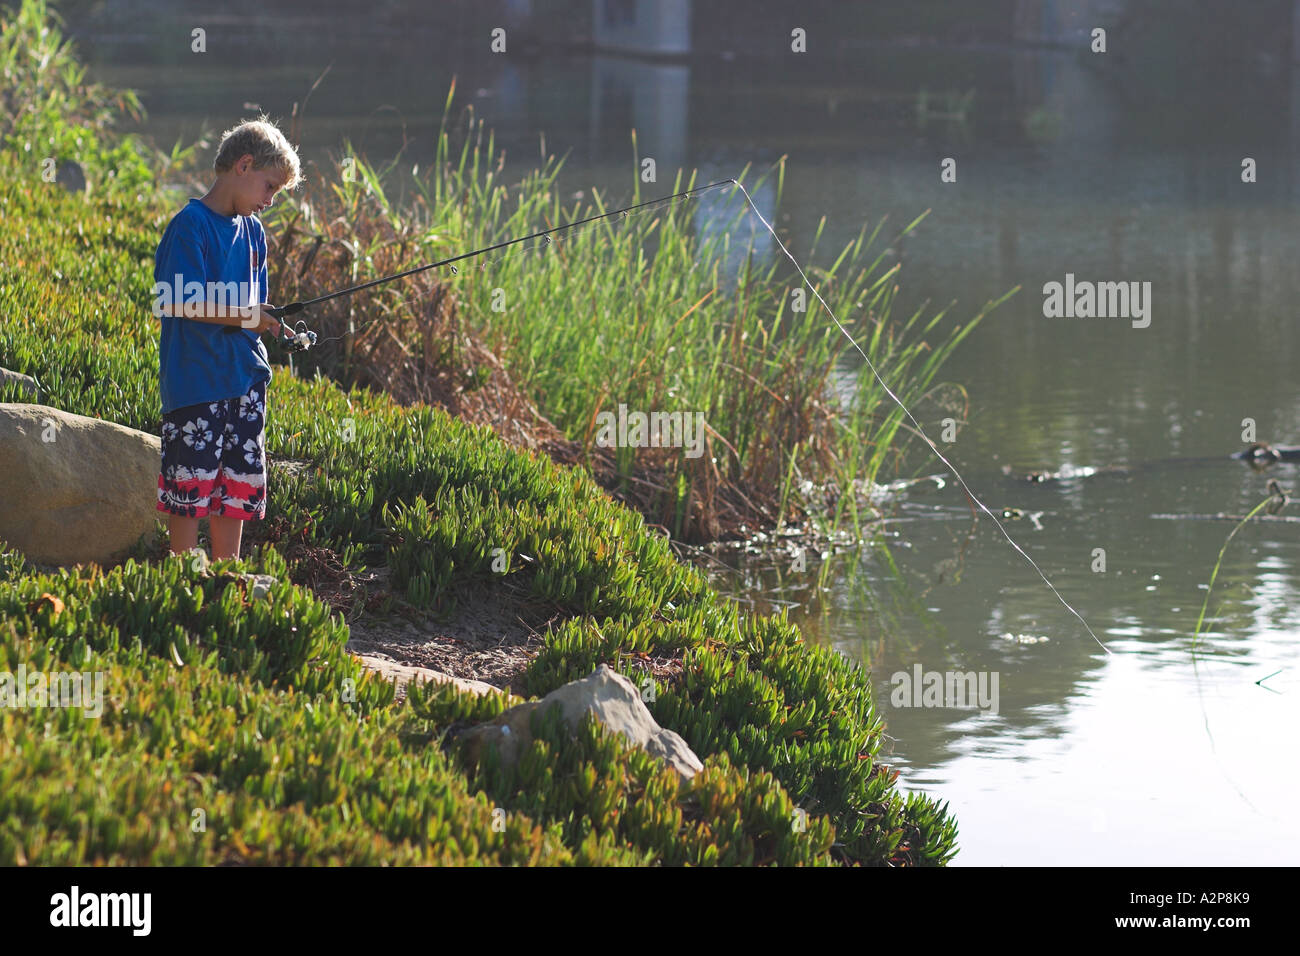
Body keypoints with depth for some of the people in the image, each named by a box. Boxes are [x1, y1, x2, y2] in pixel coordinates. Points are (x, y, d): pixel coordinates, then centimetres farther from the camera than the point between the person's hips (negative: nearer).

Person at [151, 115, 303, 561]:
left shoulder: (253, 231, 14)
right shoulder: (191, 225, -11)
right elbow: (180, 302, -18)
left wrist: (269, 323, -2)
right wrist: (244, 317, -19)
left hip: (244, 373, 8)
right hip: (195, 374, -8)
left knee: (239, 480, 10)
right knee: (190, 480, -5)